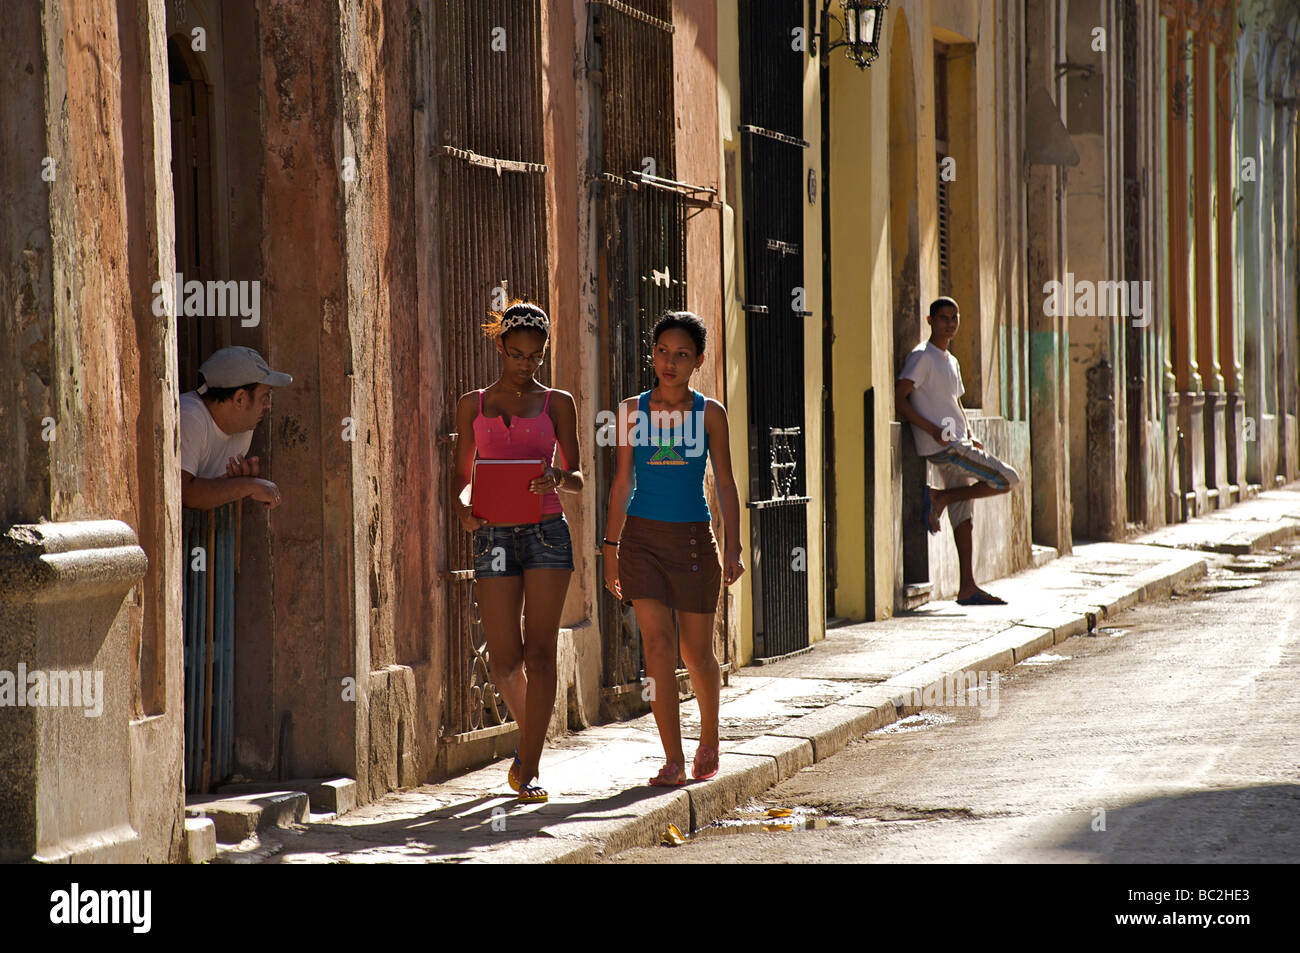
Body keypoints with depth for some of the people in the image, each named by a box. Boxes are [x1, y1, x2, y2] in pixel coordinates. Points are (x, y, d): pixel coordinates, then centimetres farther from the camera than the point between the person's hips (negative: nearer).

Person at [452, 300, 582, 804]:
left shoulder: (557, 403, 8)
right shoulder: (473, 405, 12)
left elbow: (577, 479, 7)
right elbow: (460, 475, 15)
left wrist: (558, 477, -17)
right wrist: (462, 507, -7)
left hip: (547, 532, -1)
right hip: (494, 534, 1)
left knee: (539, 651, -8)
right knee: (505, 659, -3)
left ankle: (529, 771, -7)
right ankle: (529, 732, 27)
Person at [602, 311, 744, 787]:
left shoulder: (709, 413, 1)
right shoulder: (634, 410, 5)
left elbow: (725, 484, 2)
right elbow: (623, 481, 10)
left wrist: (734, 548, -5)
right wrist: (611, 547, 7)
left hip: (693, 537, 0)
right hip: (641, 537, 0)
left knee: (697, 653, 9)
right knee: (657, 644, -12)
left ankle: (709, 739, 35)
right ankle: (673, 761, -11)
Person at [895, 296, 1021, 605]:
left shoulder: (951, 362, 21)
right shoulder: (922, 357, -8)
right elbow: (899, 398, -16)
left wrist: (970, 437, 11)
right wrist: (934, 430, -21)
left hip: (956, 444, 9)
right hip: (942, 447, -9)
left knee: (962, 515, 6)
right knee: (1007, 480, -13)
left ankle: (968, 588, 6)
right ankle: (939, 499, -6)